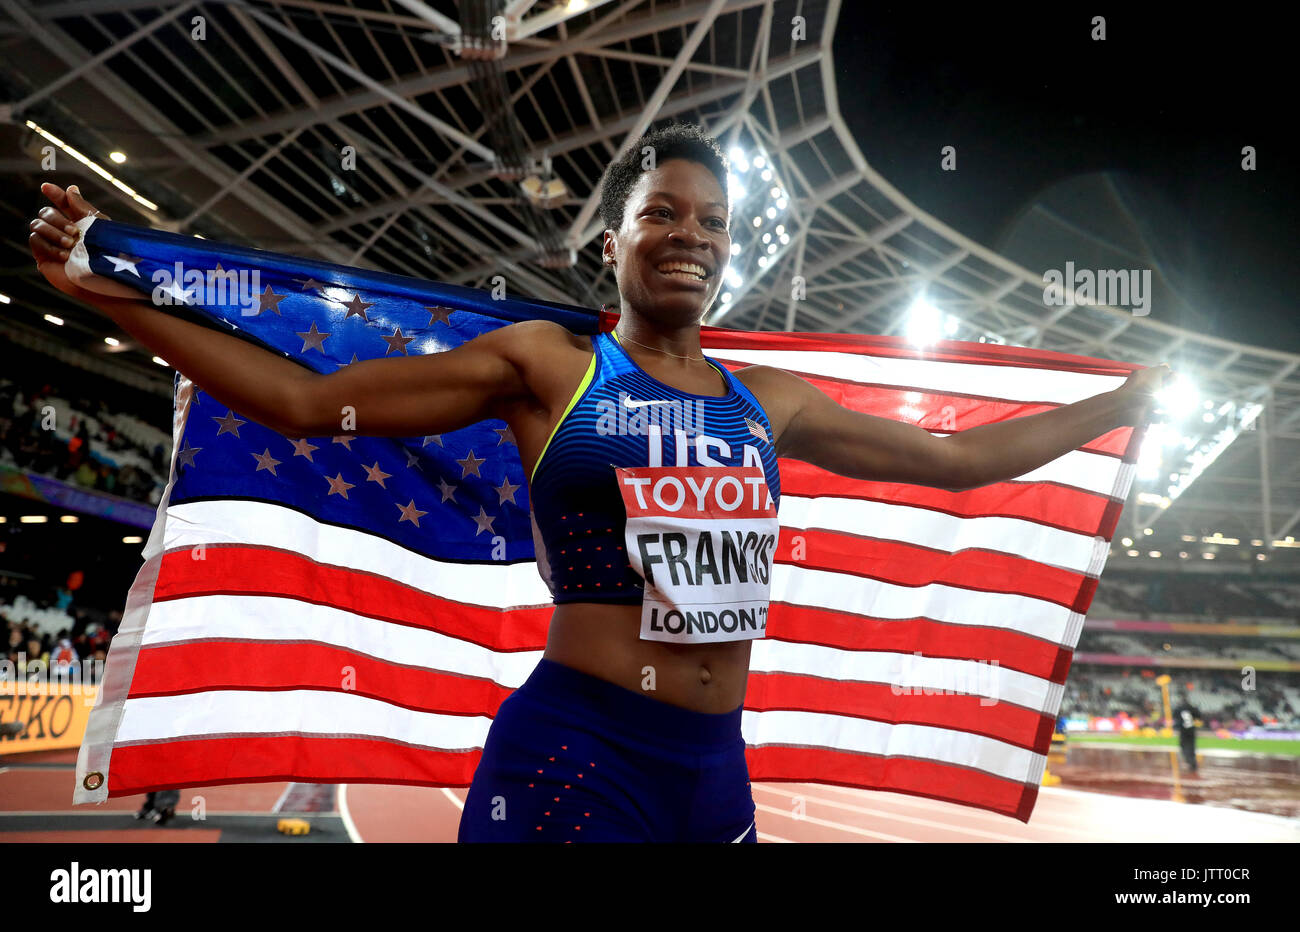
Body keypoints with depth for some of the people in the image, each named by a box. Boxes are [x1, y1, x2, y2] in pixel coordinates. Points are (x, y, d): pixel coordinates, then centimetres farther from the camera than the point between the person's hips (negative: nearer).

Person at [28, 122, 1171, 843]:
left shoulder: (771, 400, 14)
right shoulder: (547, 364, 2)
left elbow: (959, 457, 23)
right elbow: (307, 400, 1)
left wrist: (1129, 400, 28)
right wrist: (108, 290, -2)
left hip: (715, 764, 5)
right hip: (572, 750, -5)